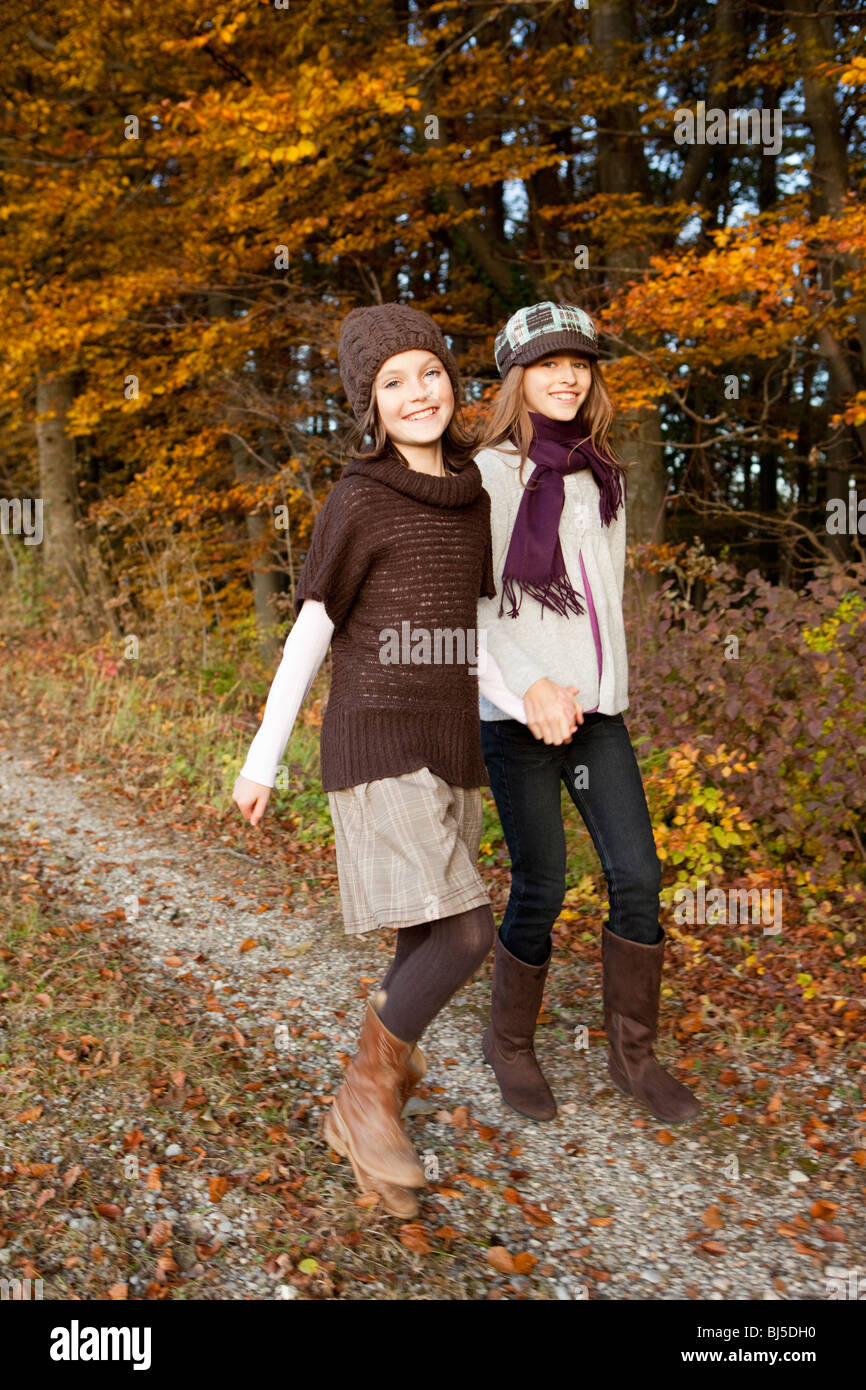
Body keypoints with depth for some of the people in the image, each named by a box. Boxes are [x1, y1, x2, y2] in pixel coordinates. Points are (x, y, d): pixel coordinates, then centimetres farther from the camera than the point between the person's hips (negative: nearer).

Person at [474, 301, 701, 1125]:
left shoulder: (604, 477, 15)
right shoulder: (490, 474, -3)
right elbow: (469, 601, -10)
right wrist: (529, 685, -22)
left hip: (597, 709, 6)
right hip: (516, 711, -5)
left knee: (637, 876, 0)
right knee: (540, 891, 0)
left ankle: (632, 1054, 18)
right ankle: (509, 1044, 24)